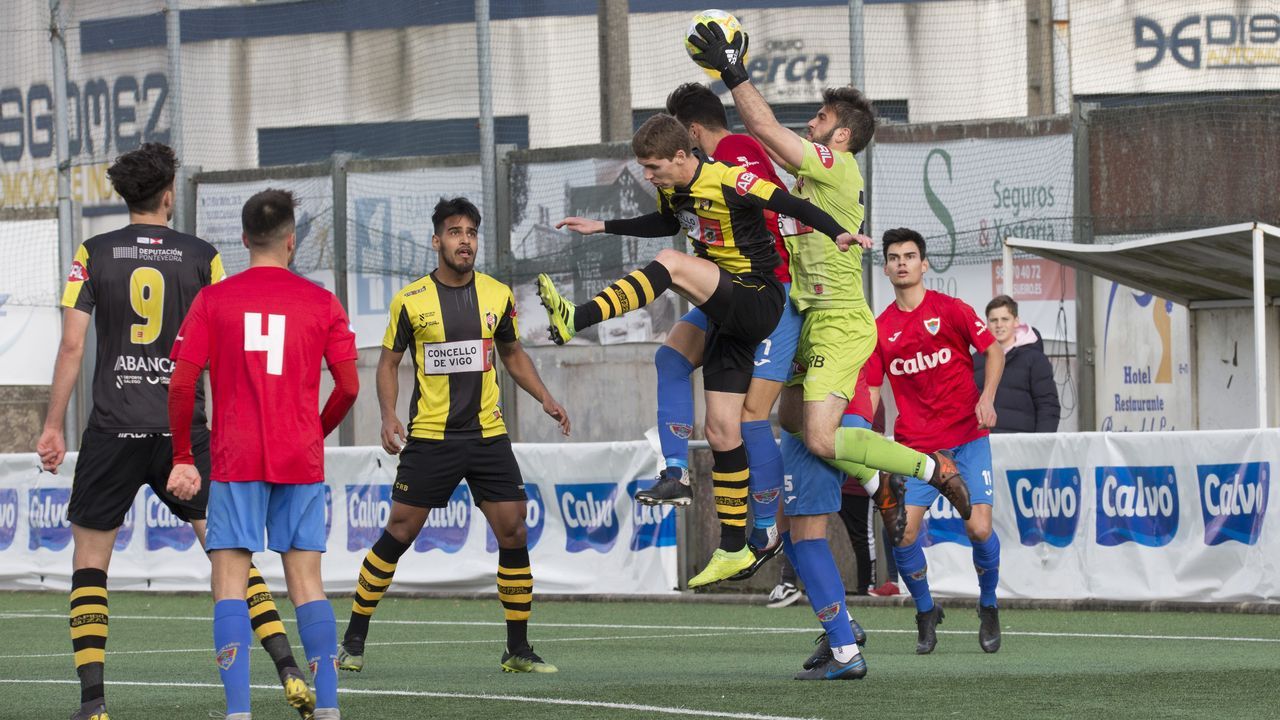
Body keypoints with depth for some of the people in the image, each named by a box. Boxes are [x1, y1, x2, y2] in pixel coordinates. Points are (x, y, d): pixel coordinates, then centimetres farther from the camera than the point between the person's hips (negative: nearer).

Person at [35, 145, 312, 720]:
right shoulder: (202, 257, 3)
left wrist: (53, 426, 3)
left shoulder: (93, 254, 1)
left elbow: (72, 345, -2)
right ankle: (288, 670, -3)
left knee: (89, 559, 8)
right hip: (183, 429, 1)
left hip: (113, 430, -1)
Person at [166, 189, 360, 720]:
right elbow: (348, 387, 2)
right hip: (301, 460, 2)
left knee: (230, 581, -2)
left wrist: (182, 457, 6)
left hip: (235, 461, -2)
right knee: (306, 581, 6)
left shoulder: (212, 300, 0)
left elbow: (181, 385, -4)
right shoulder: (321, 302, 4)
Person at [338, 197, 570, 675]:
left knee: (513, 533, -3)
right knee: (398, 533, -3)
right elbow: (389, 362, 5)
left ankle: (518, 650, 7)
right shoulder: (411, 300, -3)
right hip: (429, 437, -3)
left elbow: (513, 355, 19)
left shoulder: (497, 296, 5)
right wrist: (388, 416, -10)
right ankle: (353, 642, 8)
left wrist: (545, 399, 6)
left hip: (488, 435, 3)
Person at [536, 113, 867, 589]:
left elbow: (793, 206, -18)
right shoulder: (673, 192, 7)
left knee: (671, 264, -28)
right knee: (721, 433, 6)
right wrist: (603, 227, 27)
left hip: (758, 300, -8)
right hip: (727, 314, 8)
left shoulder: (729, 183, -17)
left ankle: (577, 320, -41)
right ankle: (734, 550, 10)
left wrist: (837, 234, -33)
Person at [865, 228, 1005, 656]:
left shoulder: (950, 310, -1)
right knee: (902, 533, -13)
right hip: (914, 443, 2)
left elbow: (993, 350, 2)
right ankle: (926, 613, 12)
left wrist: (986, 398, -14)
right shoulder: (881, 328, 7)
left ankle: (988, 608, 14)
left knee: (979, 528, -13)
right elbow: (870, 390, 8)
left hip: (967, 436, -2)